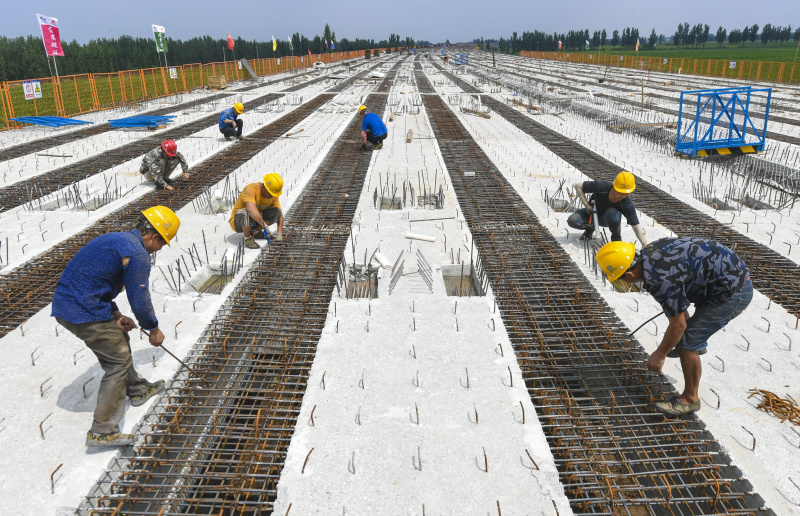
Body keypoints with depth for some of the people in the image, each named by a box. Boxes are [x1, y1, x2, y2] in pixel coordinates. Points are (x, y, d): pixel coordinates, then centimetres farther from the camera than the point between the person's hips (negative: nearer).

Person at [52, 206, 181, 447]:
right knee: (118, 363, 1)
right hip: (86, 314, -10)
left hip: (64, 303, 10)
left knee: (118, 340, 26)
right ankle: (102, 431, 6)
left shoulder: (114, 239, 15)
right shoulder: (137, 255, -16)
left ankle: (137, 390, 44)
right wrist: (154, 330, 5)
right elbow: (140, 301, -13)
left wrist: (115, 314, 14)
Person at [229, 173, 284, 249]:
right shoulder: (251, 189, -29)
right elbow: (251, 210, -45)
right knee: (246, 213, -39)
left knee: (276, 211, -12)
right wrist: (265, 226, -47)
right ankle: (247, 239, -16)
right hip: (237, 222, -6)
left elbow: (280, 214, -7)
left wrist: (279, 234, -19)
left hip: (257, 220, 6)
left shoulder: (273, 196, -8)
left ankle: (254, 232, 2)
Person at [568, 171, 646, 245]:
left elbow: (636, 227, -29)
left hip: (606, 218, -1)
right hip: (592, 212, 1)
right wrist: (587, 205, -25)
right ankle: (590, 228, 8)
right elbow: (578, 186, -19)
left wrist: (645, 245, -41)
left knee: (612, 212, -38)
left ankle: (616, 237, -8)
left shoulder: (627, 204, -29)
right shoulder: (601, 186, -32)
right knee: (572, 221, -28)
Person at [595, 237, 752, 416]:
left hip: (733, 292, -10)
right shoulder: (650, 250, -2)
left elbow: (678, 325, -19)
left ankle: (690, 399, 10)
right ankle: (698, 344, 56)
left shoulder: (659, 280, -29)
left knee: (686, 341, -8)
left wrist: (660, 354, -5)